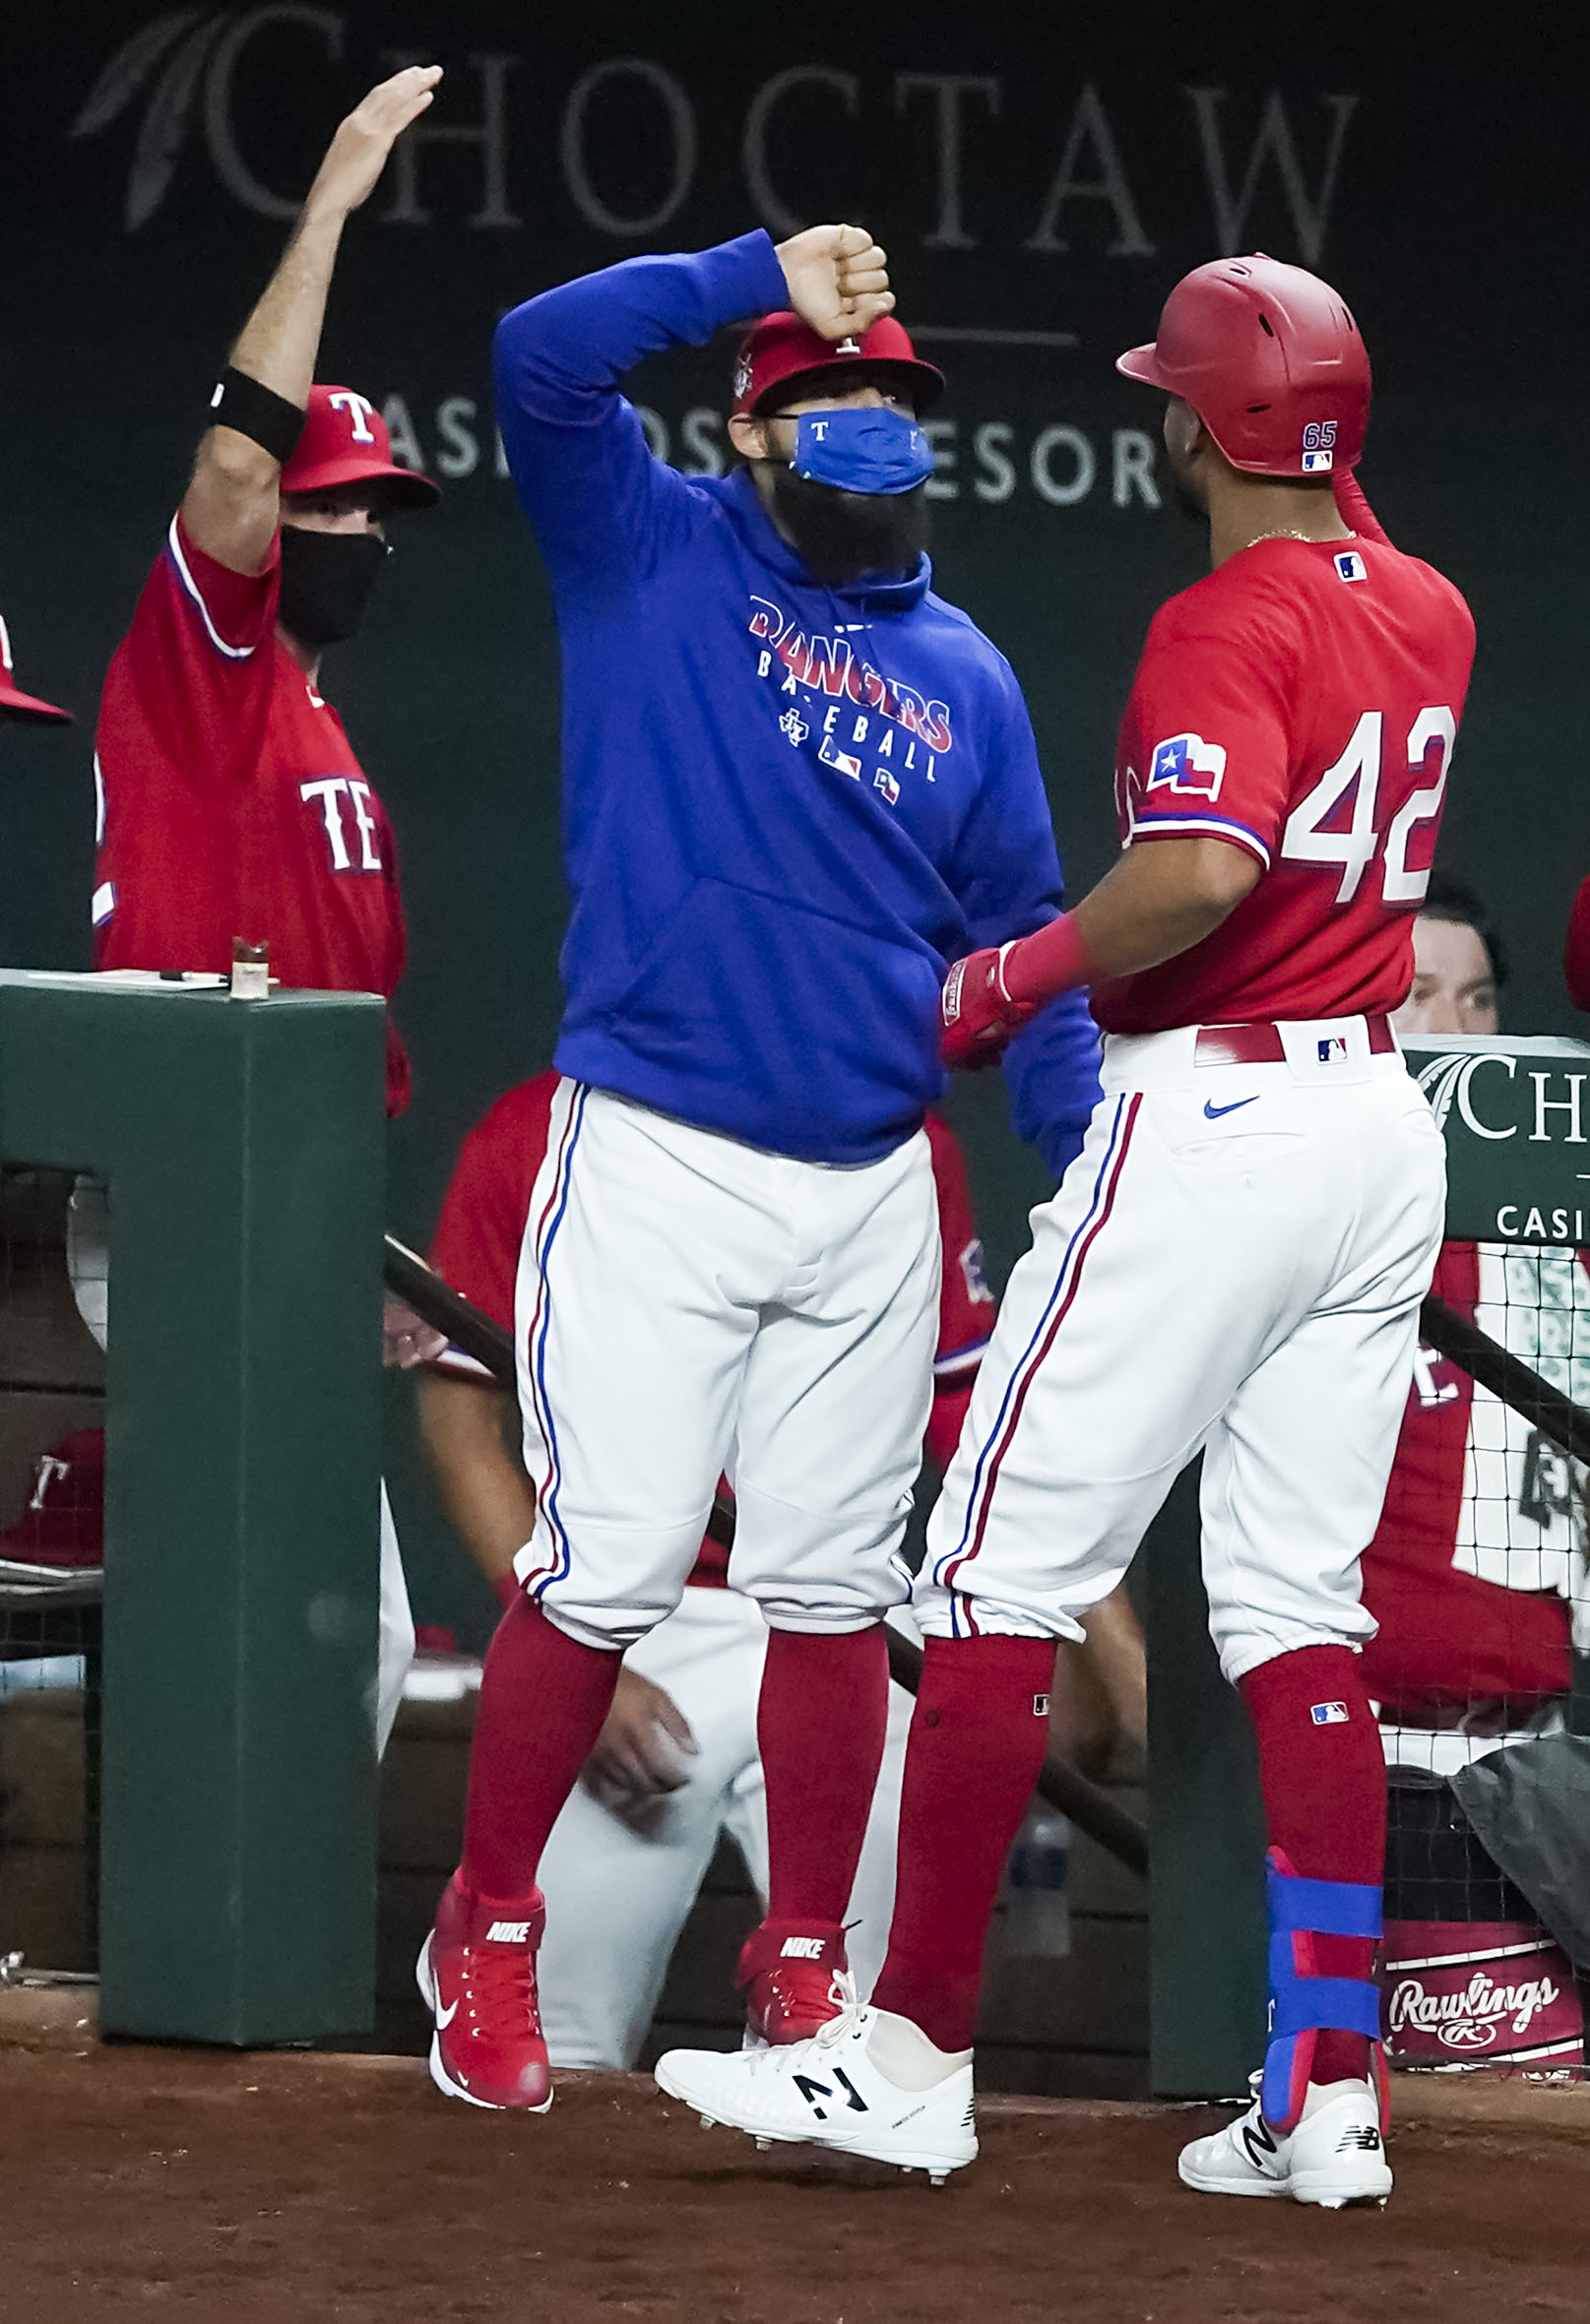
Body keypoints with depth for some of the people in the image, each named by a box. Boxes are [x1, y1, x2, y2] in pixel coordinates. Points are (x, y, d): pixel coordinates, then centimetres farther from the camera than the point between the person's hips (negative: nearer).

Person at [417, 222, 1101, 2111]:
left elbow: (1022, 944, 15)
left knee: (832, 1594, 6)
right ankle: (487, 1937, 9)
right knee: (603, 1576, -7)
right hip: (655, 1169, -4)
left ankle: (803, 1962, 17)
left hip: (871, 1197, 4)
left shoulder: (963, 676, 13)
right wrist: (766, 270, -16)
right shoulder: (651, 557, 3)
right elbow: (542, 357, -14)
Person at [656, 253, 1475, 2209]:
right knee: (1300, 1614, 9)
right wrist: (1325, 477, 38)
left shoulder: (1225, 624, -13)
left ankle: (914, 2051, -5)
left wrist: (1004, 982, -17)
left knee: (998, 1574, -3)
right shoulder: (1425, 615, 11)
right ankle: (1327, 2097, 3)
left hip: (1210, 1115, -8)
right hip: (1383, 1130, 8)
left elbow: (1202, 871, -29)